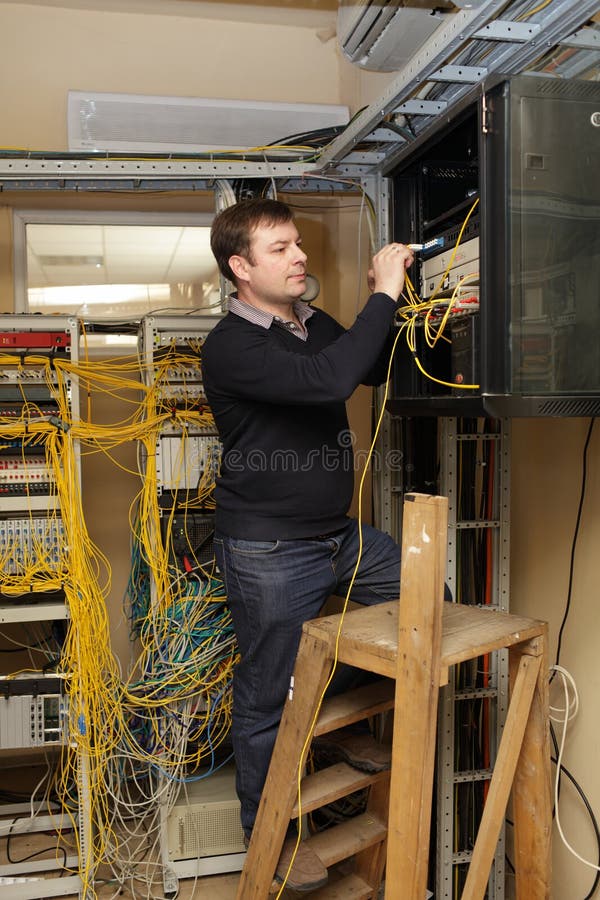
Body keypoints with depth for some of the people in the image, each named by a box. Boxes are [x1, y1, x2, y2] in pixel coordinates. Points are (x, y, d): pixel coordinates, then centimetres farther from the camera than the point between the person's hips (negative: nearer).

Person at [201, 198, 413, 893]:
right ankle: (269, 831, 31)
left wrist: (392, 300, 3)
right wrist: (383, 294, -23)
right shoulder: (231, 347, -18)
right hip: (269, 555, -7)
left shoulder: (315, 324, 8)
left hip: (340, 535, 8)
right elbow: (327, 380, -33)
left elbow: (380, 370, 19)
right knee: (266, 697, 6)